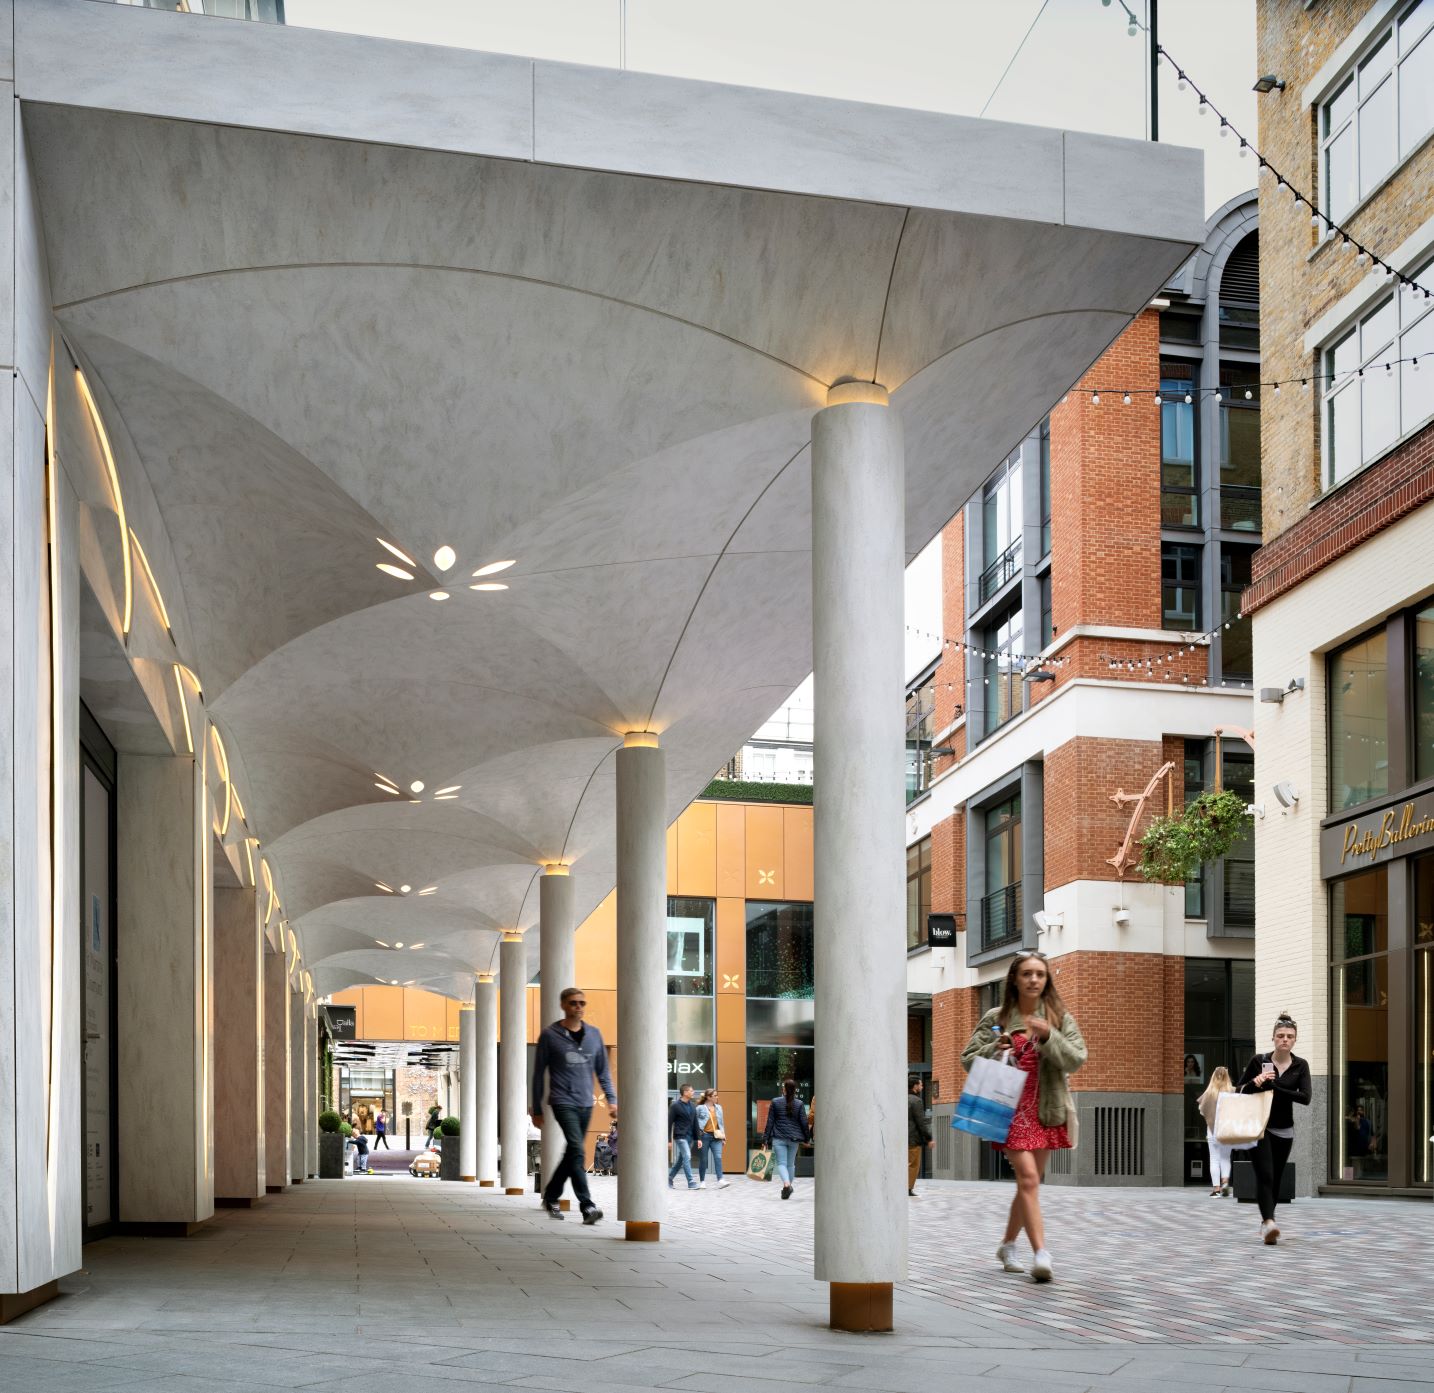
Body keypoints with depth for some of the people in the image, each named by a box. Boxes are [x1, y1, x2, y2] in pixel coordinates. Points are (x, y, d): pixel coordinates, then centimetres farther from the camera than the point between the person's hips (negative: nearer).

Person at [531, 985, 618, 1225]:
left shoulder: (594, 1034, 10)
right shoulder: (550, 1035, -2)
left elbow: (602, 1070, 15)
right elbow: (539, 1074, 2)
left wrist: (611, 1099, 4)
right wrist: (537, 1109, 3)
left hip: (585, 1104, 5)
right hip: (563, 1102, -5)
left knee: (572, 1153, 13)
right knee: (577, 1151, -17)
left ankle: (551, 1196, 32)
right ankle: (586, 1205, -19)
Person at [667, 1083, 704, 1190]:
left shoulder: (692, 1106, 13)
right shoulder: (675, 1106, -7)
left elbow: (695, 1123, 16)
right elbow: (669, 1123, -7)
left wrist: (698, 1138, 10)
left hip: (690, 1137, 7)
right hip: (680, 1136, -7)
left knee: (681, 1159, 11)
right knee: (687, 1157, -14)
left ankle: (669, 1178, 25)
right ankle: (691, 1183, -15)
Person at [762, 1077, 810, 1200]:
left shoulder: (775, 1102, -3)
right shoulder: (799, 1104, -1)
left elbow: (770, 1122, -2)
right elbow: (804, 1122, 0)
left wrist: (765, 1139, 2)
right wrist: (807, 1138, 11)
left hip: (779, 1138, -2)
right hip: (794, 1139, 2)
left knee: (781, 1163, -3)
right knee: (791, 1163, 16)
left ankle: (786, 1183, -26)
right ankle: (789, 1185, 19)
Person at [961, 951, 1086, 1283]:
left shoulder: (1060, 1018, 6)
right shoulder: (996, 1018, 3)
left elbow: (1076, 1059, -4)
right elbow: (968, 1057, 7)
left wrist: (1048, 1036, -20)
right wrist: (995, 1049, -12)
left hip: (1046, 1110, 3)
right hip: (1011, 1109, -3)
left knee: (1030, 1181, 11)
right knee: (1028, 1178, -16)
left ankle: (1008, 1245, 29)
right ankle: (1041, 1254, -21)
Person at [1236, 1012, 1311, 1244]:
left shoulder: (1300, 1066, -1)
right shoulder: (1259, 1061, -5)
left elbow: (1305, 1098, -15)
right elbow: (1240, 1090, -1)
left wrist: (1274, 1086, -21)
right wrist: (1255, 1083, -22)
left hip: (1284, 1130, 3)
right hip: (1259, 1127, -3)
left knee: (1276, 1178, 10)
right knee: (1264, 1175, -17)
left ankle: (1266, 1221, 27)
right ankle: (1269, 1222, -28)